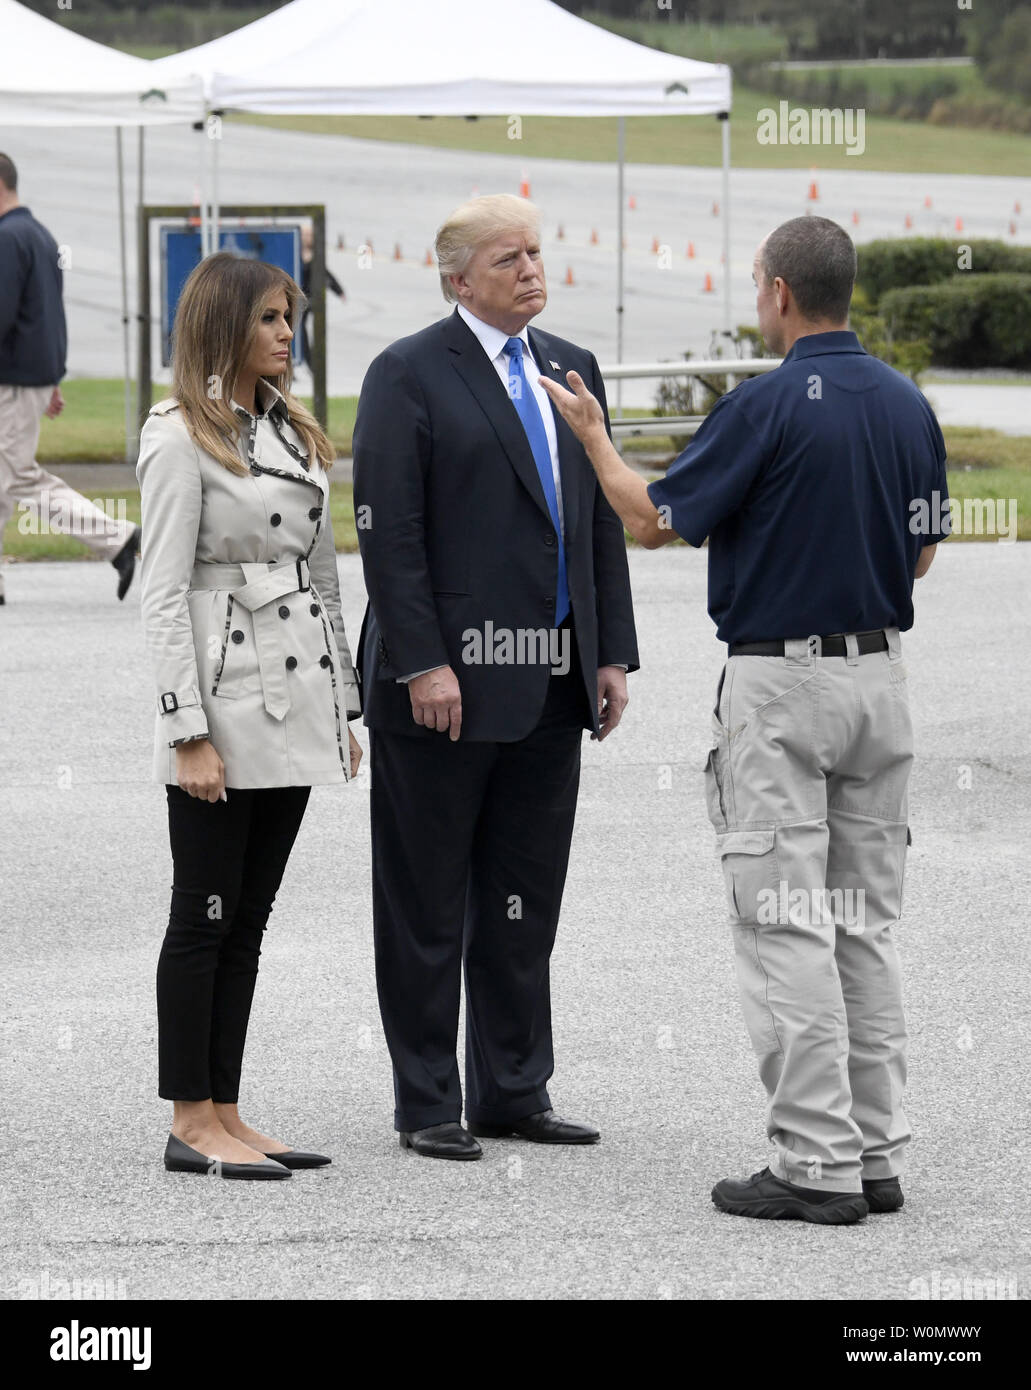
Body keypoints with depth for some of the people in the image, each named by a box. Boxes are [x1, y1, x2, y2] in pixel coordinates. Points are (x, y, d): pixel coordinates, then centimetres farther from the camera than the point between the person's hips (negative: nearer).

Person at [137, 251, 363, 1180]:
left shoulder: (292, 433, 14)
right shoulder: (182, 440, -9)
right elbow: (164, 594, -12)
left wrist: (343, 707, 14)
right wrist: (190, 733, -17)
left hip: (295, 710, 7)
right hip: (225, 703, -7)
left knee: (246, 924, 10)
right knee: (204, 920, -2)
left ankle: (226, 1117, 13)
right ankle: (192, 1127, 3)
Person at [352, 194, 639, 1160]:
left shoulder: (571, 370, 14)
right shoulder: (409, 375, -6)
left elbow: (602, 521, 16)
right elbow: (388, 530, -12)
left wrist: (613, 652, 9)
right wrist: (423, 664, -18)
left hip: (551, 683, 6)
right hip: (445, 681, -6)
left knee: (525, 900, 11)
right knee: (428, 901, 2)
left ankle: (514, 1092, 19)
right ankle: (427, 1105, 8)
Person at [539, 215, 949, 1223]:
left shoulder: (768, 406, -15)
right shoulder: (908, 404, 5)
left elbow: (653, 521, -8)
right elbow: (920, 553, 12)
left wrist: (591, 433, 8)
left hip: (779, 680, -7)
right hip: (881, 676, 7)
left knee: (785, 928, -4)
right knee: (865, 923, 12)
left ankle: (816, 1163, -6)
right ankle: (876, 1153, 13)